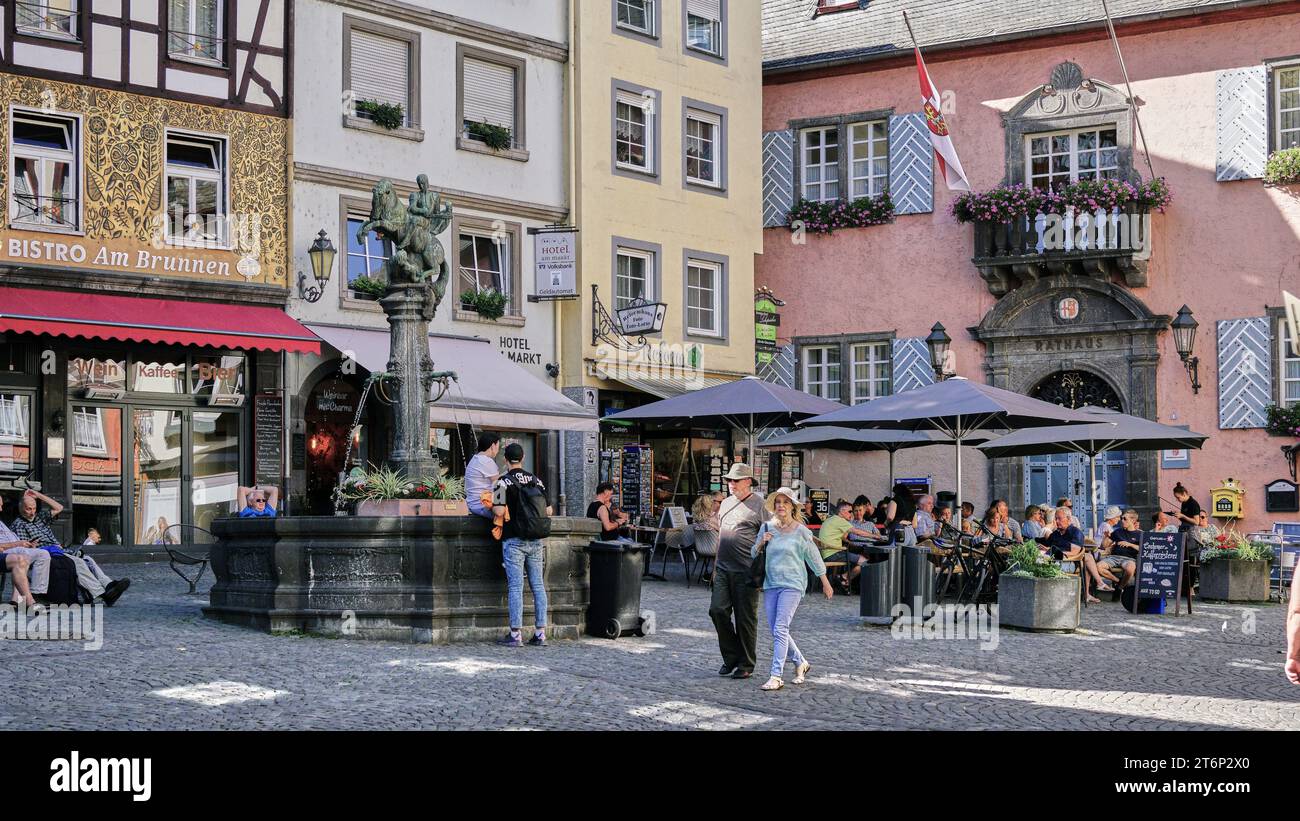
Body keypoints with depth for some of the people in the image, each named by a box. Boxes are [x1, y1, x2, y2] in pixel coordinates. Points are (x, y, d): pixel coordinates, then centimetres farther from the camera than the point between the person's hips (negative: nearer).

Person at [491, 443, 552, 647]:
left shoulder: (503, 483, -7)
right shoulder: (536, 481, 9)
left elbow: (499, 511, -15)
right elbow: (548, 511, 10)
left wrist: (492, 506, 6)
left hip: (514, 540, -4)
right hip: (536, 542, 5)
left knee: (515, 587, -4)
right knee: (538, 586, 7)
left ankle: (516, 634, -5)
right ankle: (540, 633, 6)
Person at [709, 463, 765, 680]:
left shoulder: (759, 504, -7)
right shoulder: (726, 503, 16)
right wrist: (716, 565, 21)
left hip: (746, 571, -6)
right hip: (724, 569, 6)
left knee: (745, 618, 1)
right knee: (717, 610, -1)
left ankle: (746, 664, 13)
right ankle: (731, 656, 15)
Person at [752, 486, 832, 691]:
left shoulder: (801, 531, -3)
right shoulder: (767, 527, 7)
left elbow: (814, 558, 6)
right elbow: (753, 555, 13)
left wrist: (826, 583, 12)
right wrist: (760, 543, -9)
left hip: (792, 584, -5)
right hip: (770, 584, 5)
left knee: (780, 629, -15)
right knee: (775, 630, 8)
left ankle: (776, 676, -16)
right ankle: (801, 663, 30)